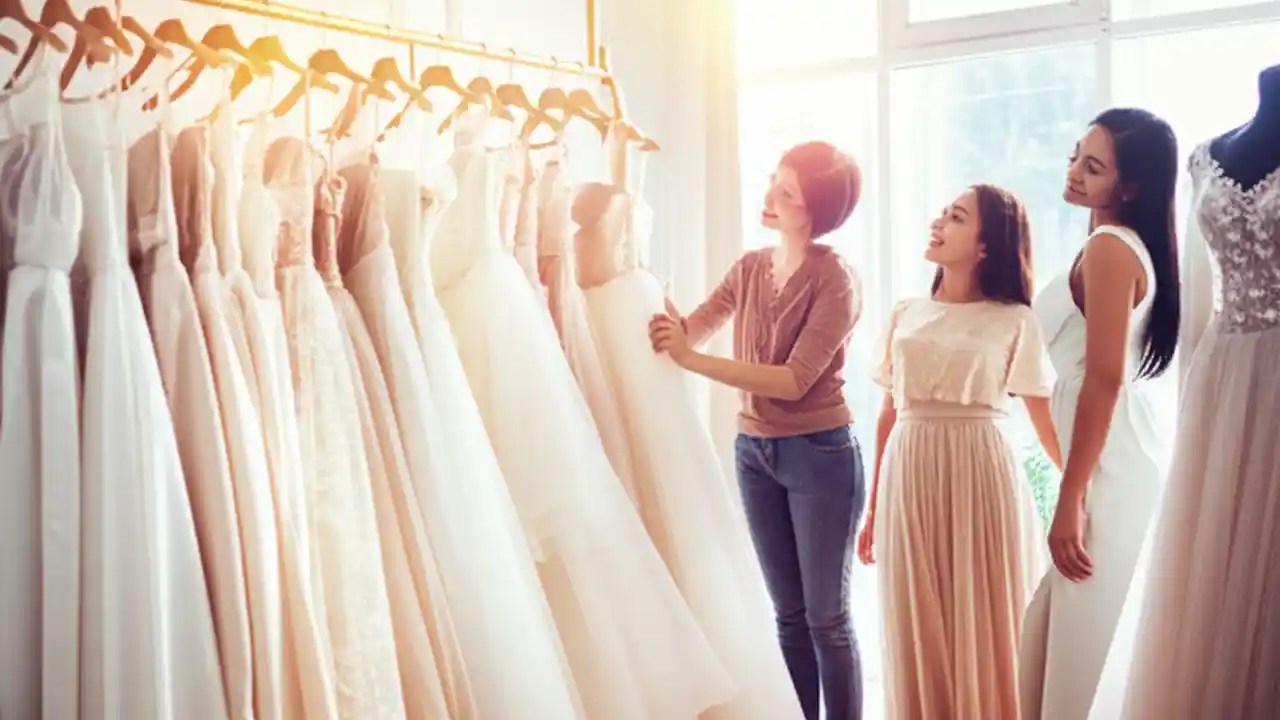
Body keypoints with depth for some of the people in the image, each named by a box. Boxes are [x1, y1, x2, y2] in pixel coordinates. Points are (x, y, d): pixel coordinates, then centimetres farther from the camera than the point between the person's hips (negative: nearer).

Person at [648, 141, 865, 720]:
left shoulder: (835, 279, -15)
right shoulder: (750, 268, 5)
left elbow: (794, 380, -22)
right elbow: (688, 330, 0)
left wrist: (692, 360, -27)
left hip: (820, 455, -6)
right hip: (754, 453, 6)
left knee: (827, 616, 4)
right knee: (789, 614, 14)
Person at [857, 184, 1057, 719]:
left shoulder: (1014, 321, 0)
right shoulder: (905, 315, 9)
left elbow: (1044, 418, -1)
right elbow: (888, 415, 10)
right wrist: (873, 508, 10)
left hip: (979, 476, -3)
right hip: (911, 479, 3)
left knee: (984, 623, 5)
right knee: (918, 628, 10)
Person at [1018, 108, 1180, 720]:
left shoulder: (1108, 248, -15)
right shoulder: (1130, 245, 14)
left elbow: (1104, 379, -20)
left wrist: (1070, 500, -19)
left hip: (1109, 471, -10)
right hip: (1115, 462, 10)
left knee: (1089, 651, -1)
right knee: (1054, 634, 17)